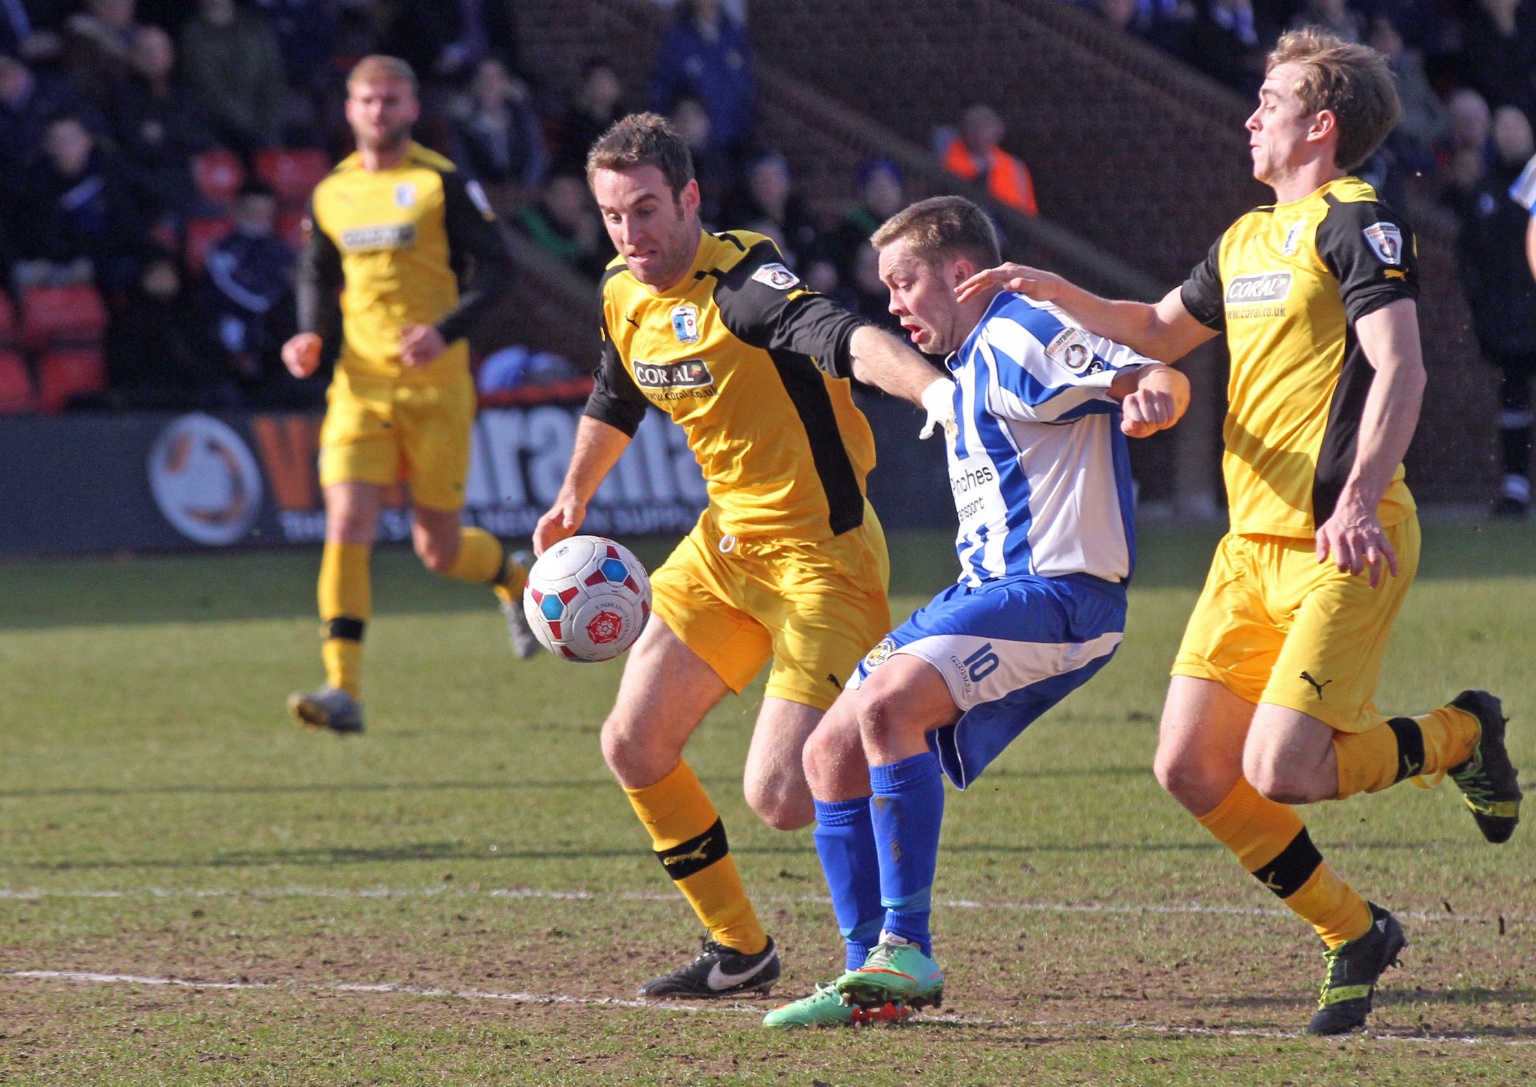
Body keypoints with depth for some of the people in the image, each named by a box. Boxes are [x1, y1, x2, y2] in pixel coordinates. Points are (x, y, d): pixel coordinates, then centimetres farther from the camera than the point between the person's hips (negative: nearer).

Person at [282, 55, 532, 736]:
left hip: (435, 386, -3)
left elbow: (496, 266, -6)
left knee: (438, 549, 4)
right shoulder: (330, 194, 9)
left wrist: (446, 330, -21)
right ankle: (343, 691, -17)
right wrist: (309, 334, 3)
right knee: (346, 525, -15)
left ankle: (516, 579, 39)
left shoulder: (442, 183, -4)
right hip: (359, 386, 3)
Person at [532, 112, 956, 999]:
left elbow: (844, 338, -42)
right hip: (725, 548, 9)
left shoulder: (741, 279, -22)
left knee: (781, 798, -17)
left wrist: (936, 389, -60)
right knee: (635, 746, 9)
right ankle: (740, 949, 24)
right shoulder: (624, 295, 5)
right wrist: (575, 497, 42)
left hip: (819, 554, -9)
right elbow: (615, 401, 28)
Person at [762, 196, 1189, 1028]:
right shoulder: (970, 366, 20)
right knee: (831, 756, 6)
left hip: (1055, 593, -11)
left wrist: (1149, 399, -41)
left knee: (887, 702, -31)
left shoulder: (1018, 339, -10)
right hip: (987, 589, 11)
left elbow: (1165, 380, -20)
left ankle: (906, 950, -30)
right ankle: (873, 978, 7)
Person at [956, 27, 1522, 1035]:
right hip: (1252, 542, 8)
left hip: (1342, 547, -8)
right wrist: (1053, 290, 21)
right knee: (1192, 771, 0)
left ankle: (1461, 736, 10)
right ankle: (1355, 933, 15)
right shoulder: (1247, 238, 18)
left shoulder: (1358, 221, -8)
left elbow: (1401, 370, -19)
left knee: (1278, 769, -18)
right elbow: (1160, 331, 35)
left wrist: (1357, 501, -31)